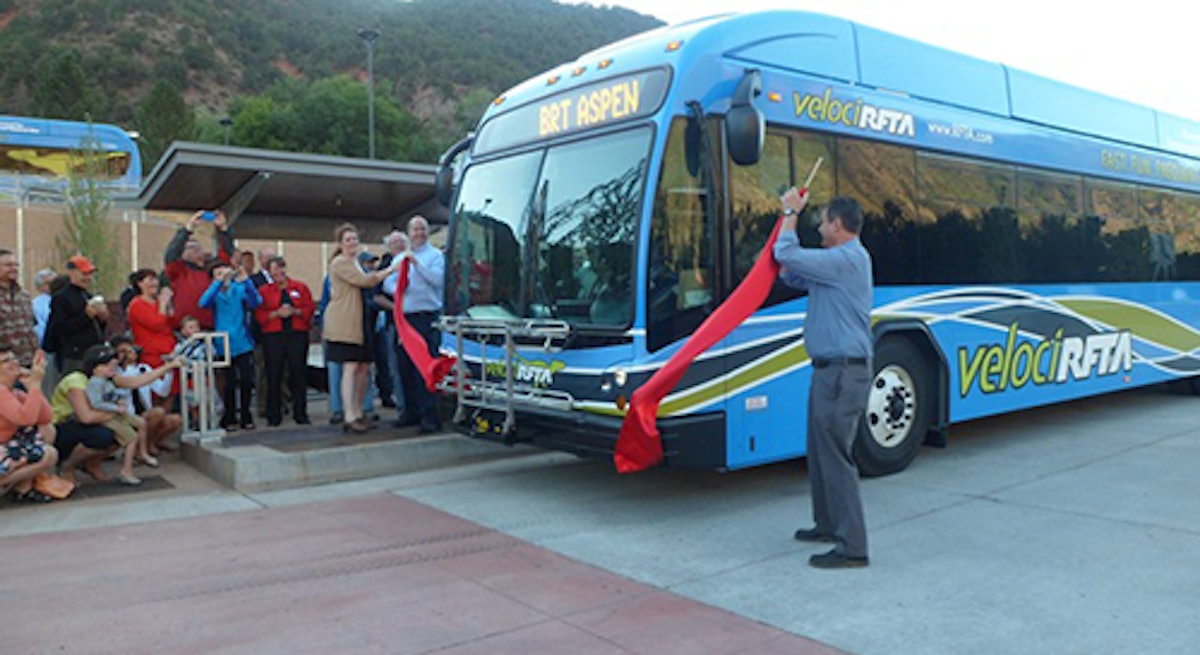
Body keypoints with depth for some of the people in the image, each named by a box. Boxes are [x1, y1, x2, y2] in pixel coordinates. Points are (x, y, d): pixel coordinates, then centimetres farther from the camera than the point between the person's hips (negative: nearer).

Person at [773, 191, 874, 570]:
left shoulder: (846, 260, -16)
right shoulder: (840, 260, 17)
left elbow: (787, 255, -18)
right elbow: (792, 275, 20)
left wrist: (791, 213, -3)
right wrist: (790, 216, 16)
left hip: (843, 372, -11)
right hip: (830, 370, 11)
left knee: (836, 457, -7)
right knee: (821, 452, 19)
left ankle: (852, 547, -1)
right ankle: (828, 525, 33)